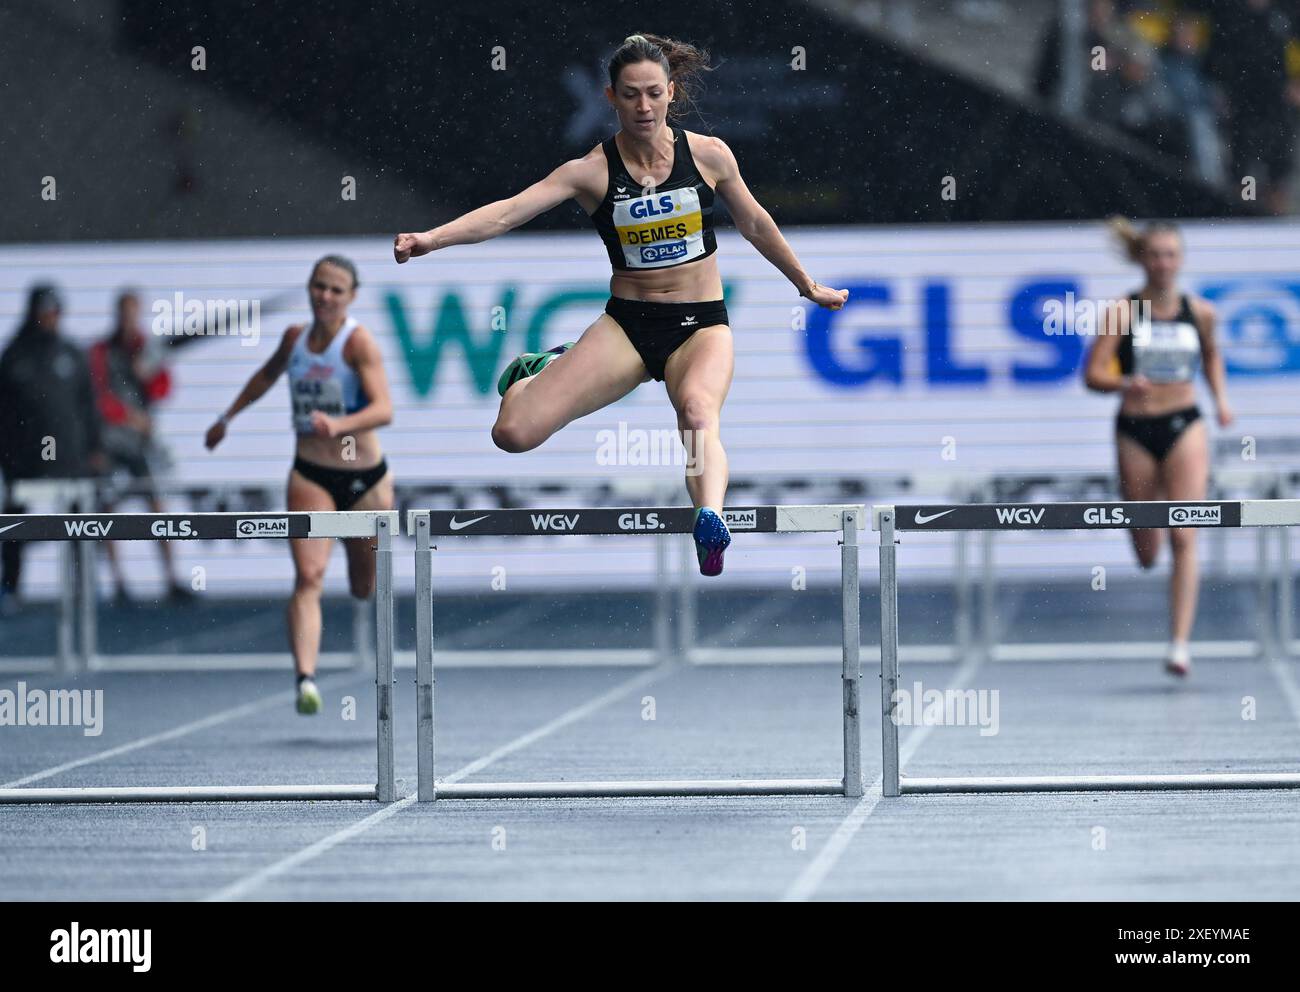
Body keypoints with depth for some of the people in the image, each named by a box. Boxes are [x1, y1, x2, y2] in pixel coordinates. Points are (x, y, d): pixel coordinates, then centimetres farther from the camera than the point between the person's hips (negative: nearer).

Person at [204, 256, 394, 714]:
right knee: (309, 577, -19)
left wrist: (340, 425, -42)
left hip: (364, 477, -2)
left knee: (364, 589, 15)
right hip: (309, 475, 2)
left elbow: (384, 409, -25)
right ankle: (306, 679, -29)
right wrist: (228, 417, 33)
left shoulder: (359, 341, -13)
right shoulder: (295, 337, 2)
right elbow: (267, 375, 26)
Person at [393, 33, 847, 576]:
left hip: (700, 325, -1)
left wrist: (807, 285, 28)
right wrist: (431, 238, -34)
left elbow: (755, 224, 16)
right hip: (626, 324, 1)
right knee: (514, 433, -14)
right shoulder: (593, 171, -6)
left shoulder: (709, 155, -1)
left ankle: (710, 518, -64)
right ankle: (540, 372, 22)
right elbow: (508, 212, -18)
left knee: (698, 409, -38)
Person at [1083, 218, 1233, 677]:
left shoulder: (1199, 312, 2)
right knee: (1146, 553, 9)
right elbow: (1093, 373, -9)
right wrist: (1125, 384, -29)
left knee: (1184, 540, -13)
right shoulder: (1122, 312, -6)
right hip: (1135, 431, 0)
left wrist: (1221, 399, 8)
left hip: (1185, 428, 0)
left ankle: (1180, 644, -15)